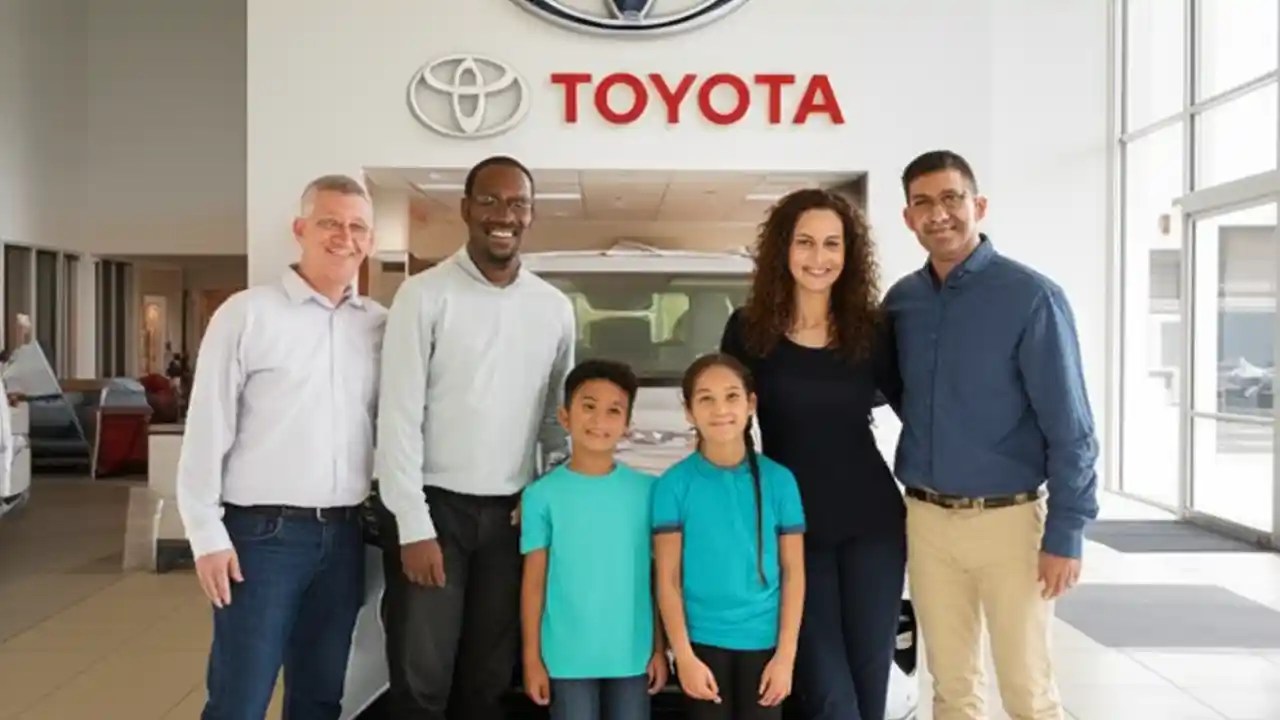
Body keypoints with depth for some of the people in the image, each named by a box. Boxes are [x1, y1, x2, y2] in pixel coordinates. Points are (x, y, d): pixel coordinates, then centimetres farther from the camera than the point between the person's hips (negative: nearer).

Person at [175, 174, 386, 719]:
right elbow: (207, 430, -5)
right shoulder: (247, 313, -4)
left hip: (344, 535, 4)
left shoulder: (379, 323, 8)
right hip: (263, 533, -4)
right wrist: (208, 534, -7)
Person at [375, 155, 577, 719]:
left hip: (512, 513, 4)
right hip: (435, 505, -4)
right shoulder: (424, 295, -7)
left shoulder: (555, 308, 6)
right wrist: (414, 527, -13)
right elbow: (398, 417, -10)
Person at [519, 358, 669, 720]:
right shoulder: (543, 495, -5)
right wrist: (532, 658, 0)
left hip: (632, 654, 2)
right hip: (568, 656, -1)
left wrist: (660, 648, 5)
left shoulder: (648, 491, -2)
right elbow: (534, 582, 0)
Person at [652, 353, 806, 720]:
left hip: (763, 641, 1)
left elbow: (793, 572, 0)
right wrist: (684, 655, -8)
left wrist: (786, 653, -4)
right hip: (703, 641, -1)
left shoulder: (778, 480, -4)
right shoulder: (675, 484, -7)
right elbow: (668, 578, -5)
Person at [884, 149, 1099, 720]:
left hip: (1007, 519, -4)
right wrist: (914, 504, 6)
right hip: (926, 519, 4)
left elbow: (1069, 428, -10)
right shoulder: (900, 301, 5)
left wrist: (1065, 535, -13)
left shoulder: (1030, 297, -10)